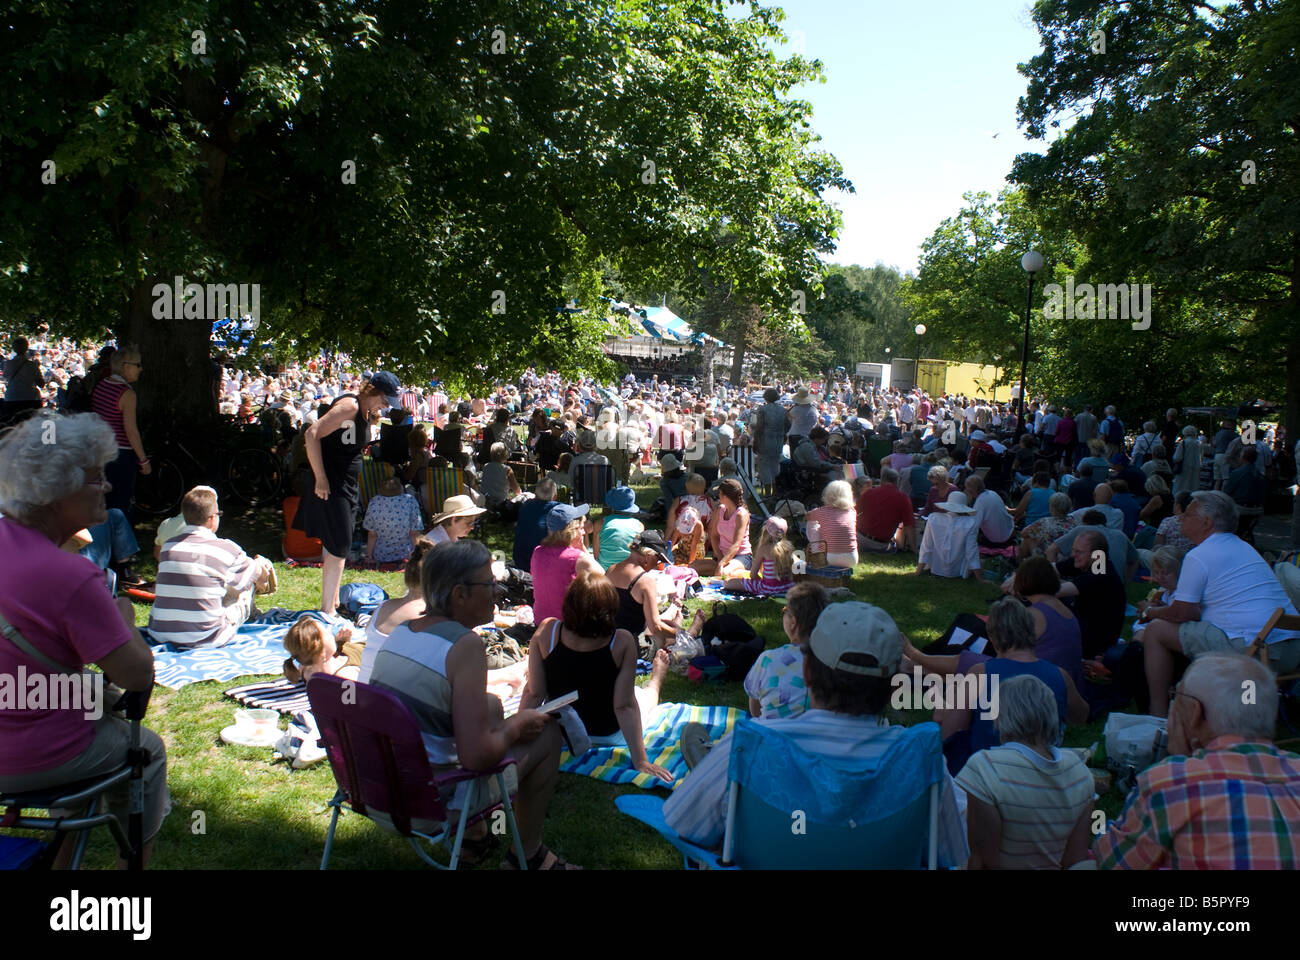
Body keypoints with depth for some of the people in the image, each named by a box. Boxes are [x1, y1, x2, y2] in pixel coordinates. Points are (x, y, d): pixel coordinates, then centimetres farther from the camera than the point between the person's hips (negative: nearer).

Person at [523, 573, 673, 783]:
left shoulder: (546, 631, -25)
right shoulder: (622, 643, -30)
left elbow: (533, 694, -17)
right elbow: (624, 706, -28)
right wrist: (640, 761, -21)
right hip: (609, 736, -2)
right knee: (646, 693, 29)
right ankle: (657, 675, 60)